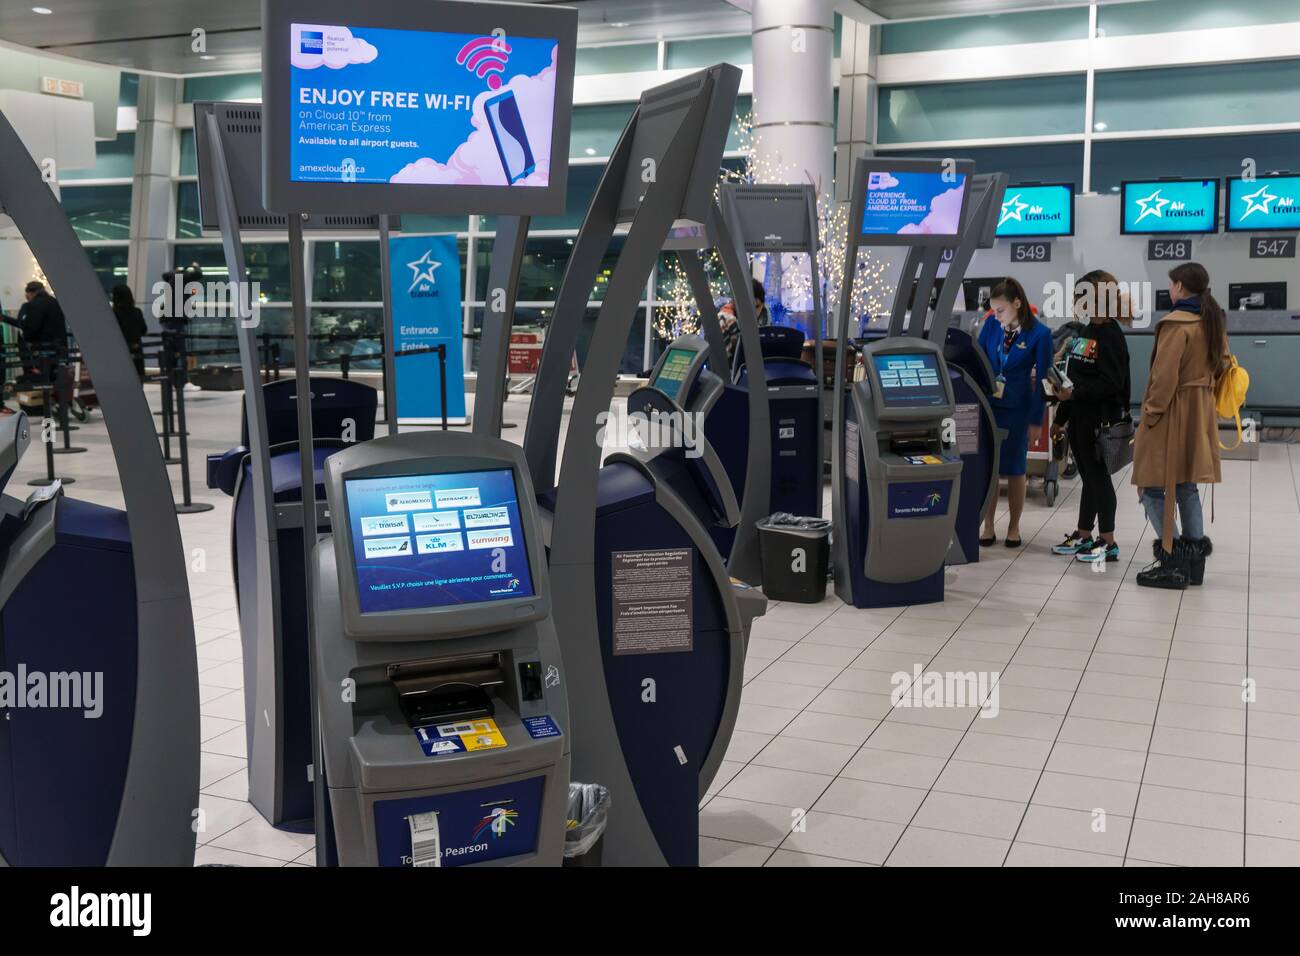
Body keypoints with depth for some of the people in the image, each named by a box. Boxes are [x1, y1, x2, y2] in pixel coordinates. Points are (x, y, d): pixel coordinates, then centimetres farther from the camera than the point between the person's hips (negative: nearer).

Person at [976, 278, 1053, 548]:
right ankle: (988, 526, 14)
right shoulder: (991, 325, -1)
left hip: (1017, 409, -3)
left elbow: (1042, 379, -6)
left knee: (1015, 468, 7)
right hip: (987, 405, 3)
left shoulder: (1039, 334, -10)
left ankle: (1014, 527, 21)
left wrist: (1036, 420, -6)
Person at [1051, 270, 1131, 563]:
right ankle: (1084, 536, 23)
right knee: (1087, 476, 14)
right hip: (1079, 417, 8)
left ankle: (1108, 542, 6)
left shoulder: (1111, 335, -13)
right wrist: (1061, 418, 19)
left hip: (1100, 419, -8)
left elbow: (1111, 383, -19)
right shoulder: (1084, 332, 13)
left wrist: (1074, 394, -23)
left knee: (1098, 476, -2)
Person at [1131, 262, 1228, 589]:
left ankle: (1171, 561, -3)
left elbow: (1165, 376, -21)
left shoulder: (1176, 324, -18)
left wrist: (1151, 413, -14)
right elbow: (1221, 364, 17)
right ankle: (1194, 557, 18)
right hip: (1200, 412, 9)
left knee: (1152, 486, -2)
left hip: (1172, 414, -9)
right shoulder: (1214, 322, 9)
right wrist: (1203, 394, 20)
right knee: (1186, 485, 16)